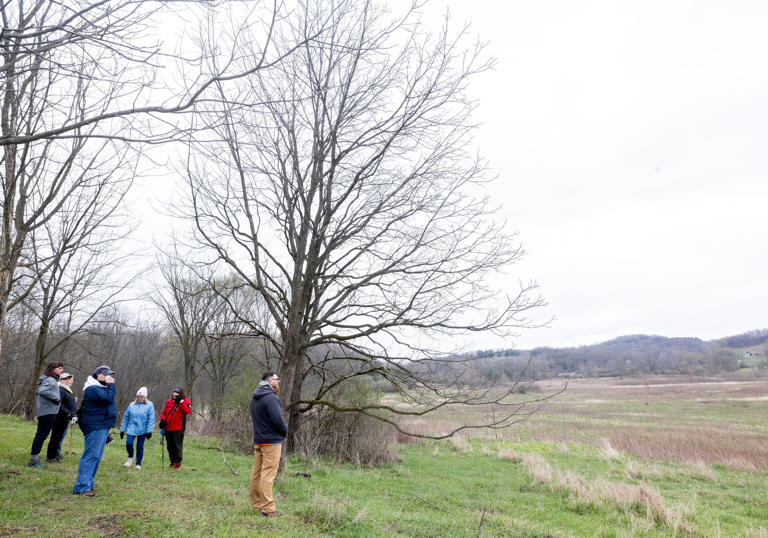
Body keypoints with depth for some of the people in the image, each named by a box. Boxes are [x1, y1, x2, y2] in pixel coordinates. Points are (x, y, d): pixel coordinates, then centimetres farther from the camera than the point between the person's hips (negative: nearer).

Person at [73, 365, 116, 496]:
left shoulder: (100, 388, 21)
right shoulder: (93, 388, -13)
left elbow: (108, 401, 19)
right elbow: (108, 398, -23)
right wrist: (111, 385, -15)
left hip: (102, 426, 11)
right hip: (95, 426, -11)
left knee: (96, 456, 14)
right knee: (91, 455, -12)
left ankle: (88, 483, 22)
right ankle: (82, 487, -11)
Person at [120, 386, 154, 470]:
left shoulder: (149, 405, -4)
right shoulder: (132, 405, 4)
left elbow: (151, 419, -7)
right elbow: (126, 418, 9)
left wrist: (149, 431, -13)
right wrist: (122, 429, 7)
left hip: (142, 431, -2)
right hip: (131, 429, 2)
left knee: (140, 447, 4)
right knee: (128, 443, -13)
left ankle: (138, 463, 22)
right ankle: (130, 458, 17)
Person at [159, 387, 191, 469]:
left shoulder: (185, 401, -5)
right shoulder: (169, 401, 10)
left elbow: (187, 411, -22)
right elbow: (164, 413, 16)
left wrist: (181, 402, -25)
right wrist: (162, 420, -3)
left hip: (178, 428, -5)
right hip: (168, 428, 5)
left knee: (178, 446, 0)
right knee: (170, 446, 13)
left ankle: (178, 462, 11)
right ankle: (172, 461, 26)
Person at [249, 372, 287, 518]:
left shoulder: (254, 397, 11)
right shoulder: (270, 397, -19)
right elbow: (277, 419, -23)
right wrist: (285, 432, -4)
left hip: (258, 440, 9)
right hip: (271, 441, -9)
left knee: (256, 472, 15)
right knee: (268, 474, -6)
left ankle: (255, 504, 25)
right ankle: (267, 508, -2)